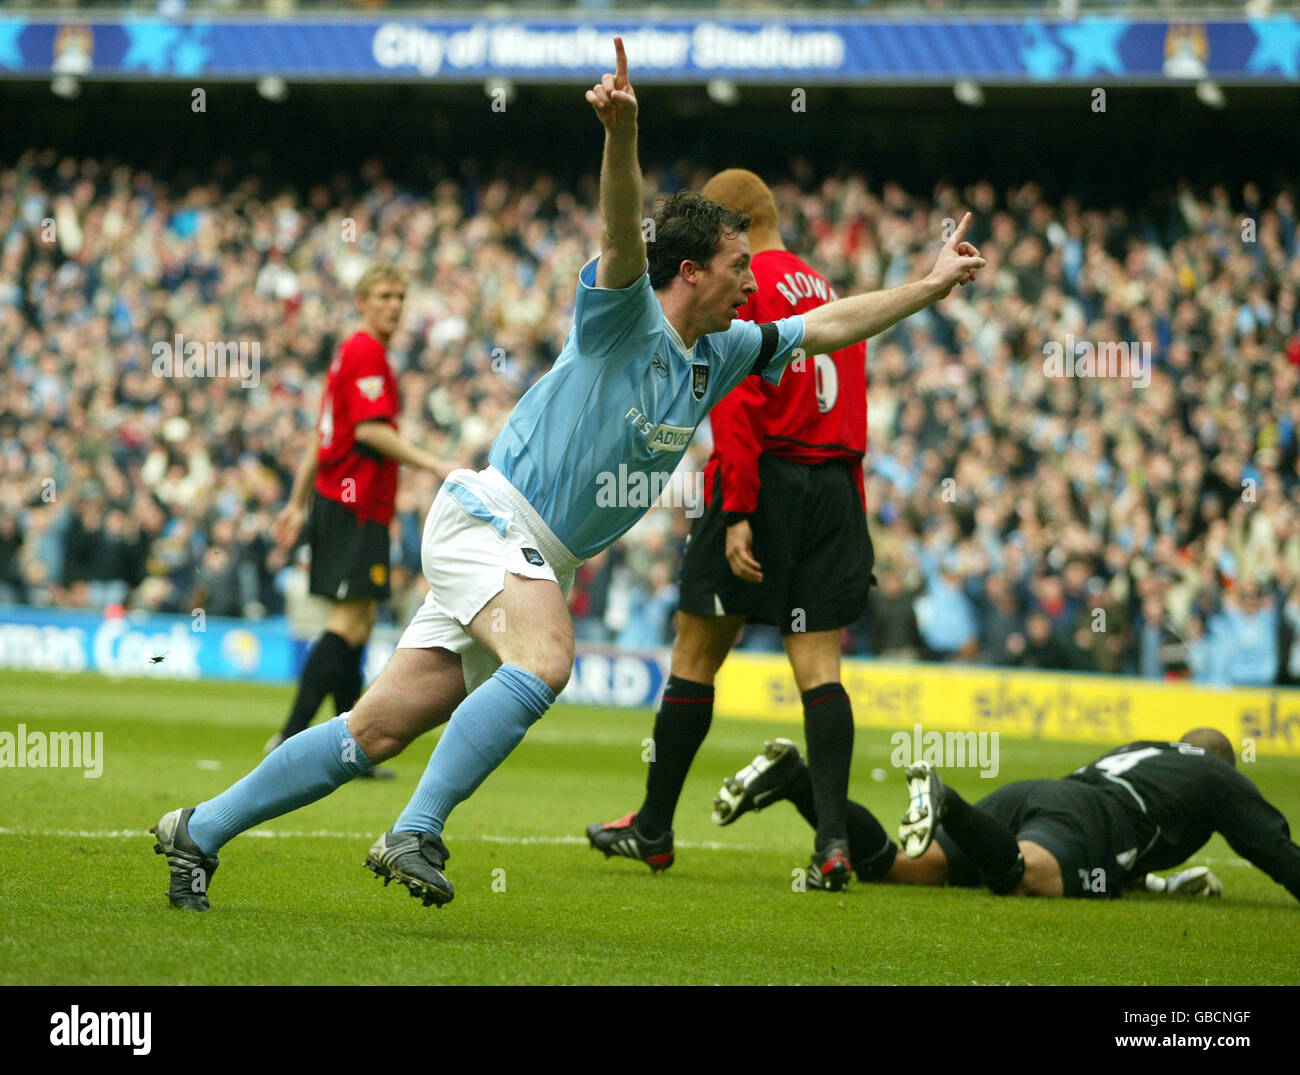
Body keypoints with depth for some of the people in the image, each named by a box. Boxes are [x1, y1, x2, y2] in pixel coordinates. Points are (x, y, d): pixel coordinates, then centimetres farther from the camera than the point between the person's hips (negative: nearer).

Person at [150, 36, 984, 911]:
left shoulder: (722, 355, 14)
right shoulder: (624, 316, -9)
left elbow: (827, 325, 24)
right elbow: (623, 235, -28)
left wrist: (931, 287, 22)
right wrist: (622, 130, -46)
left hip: (540, 563, 8)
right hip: (488, 515, -8)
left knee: (381, 731, 0)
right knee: (545, 659, -35)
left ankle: (200, 831, 5)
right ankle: (415, 834, -35)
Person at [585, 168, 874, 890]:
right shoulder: (829, 291, 17)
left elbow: (738, 404, -15)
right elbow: (851, 407, 16)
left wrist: (737, 515, -18)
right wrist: (851, 517, 17)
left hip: (762, 484, -6)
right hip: (834, 489, 6)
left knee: (695, 656, 6)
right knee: (818, 668, 1)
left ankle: (653, 829, 16)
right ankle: (833, 837, -15)